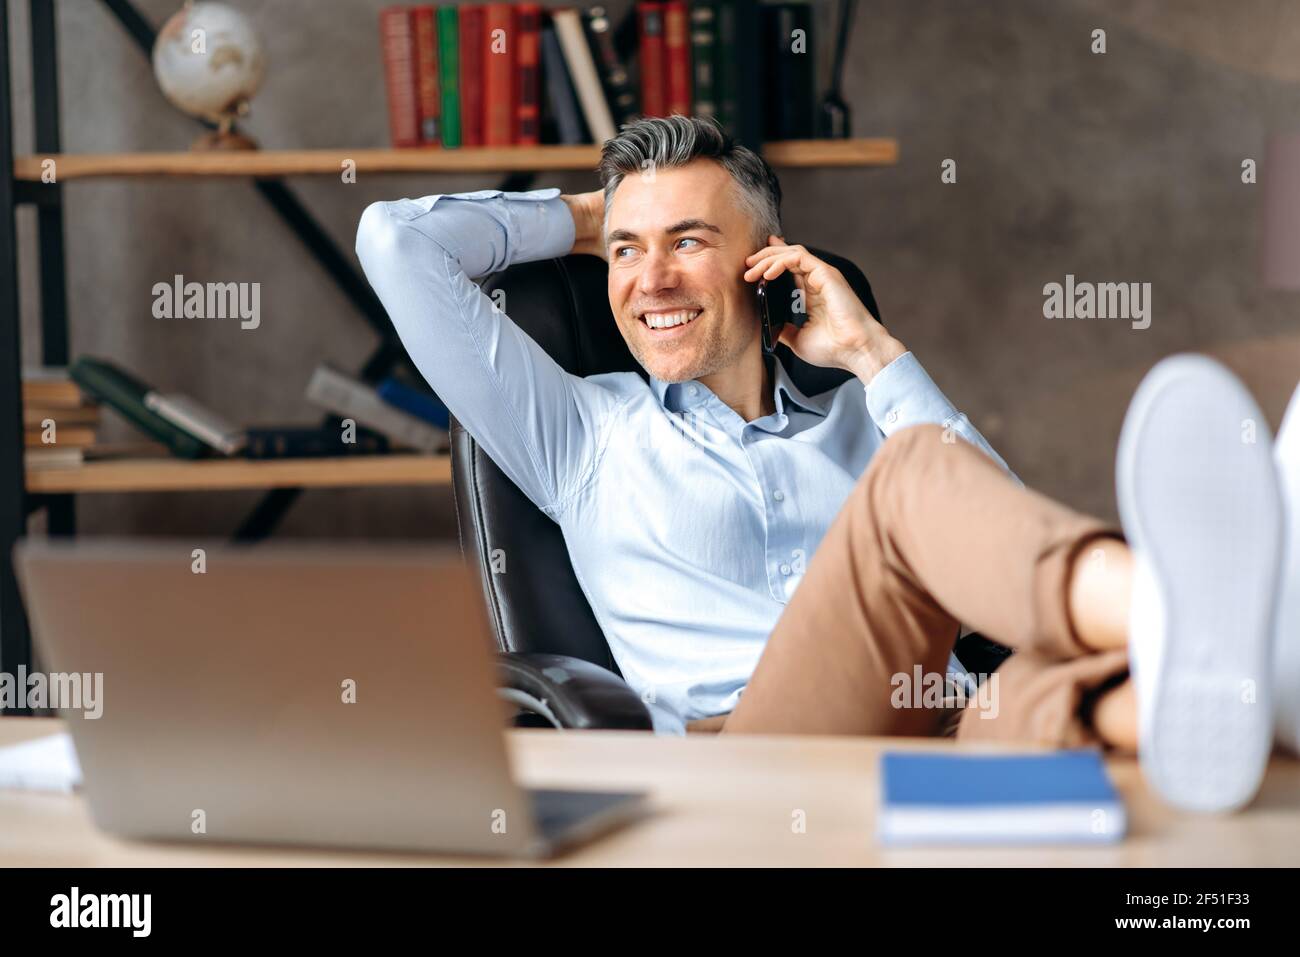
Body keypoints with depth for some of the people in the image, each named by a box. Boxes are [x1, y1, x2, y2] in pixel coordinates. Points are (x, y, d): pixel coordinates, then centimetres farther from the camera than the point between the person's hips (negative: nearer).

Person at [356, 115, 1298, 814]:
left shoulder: (855, 418, 31)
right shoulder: (583, 432, 26)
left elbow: (1006, 547, 12)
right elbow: (397, 240, 23)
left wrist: (873, 354, 14)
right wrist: (580, 220, 36)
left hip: (946, 738, 3)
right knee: (916, 471, -30)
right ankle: (1173, 605, -61)